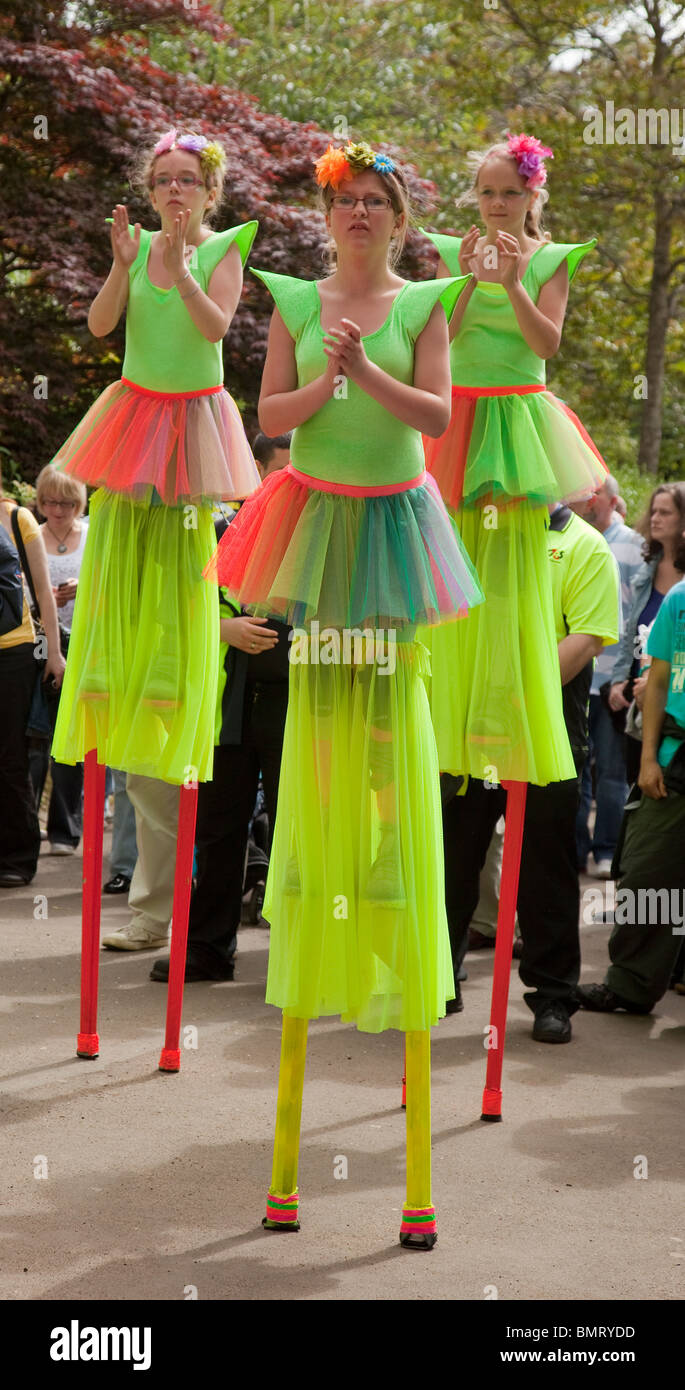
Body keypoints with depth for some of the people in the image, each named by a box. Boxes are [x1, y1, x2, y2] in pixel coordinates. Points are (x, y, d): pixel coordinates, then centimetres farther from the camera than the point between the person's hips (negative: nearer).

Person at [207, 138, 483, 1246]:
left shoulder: (422, 305, 3)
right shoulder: (296, 303, 8)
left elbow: (438, 415, -7)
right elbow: (269, 415, 2)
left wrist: (368, 373, -20)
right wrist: (324, 382, -16)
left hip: (393, 517, -1)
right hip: (317, 511, 1)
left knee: (392, 691, -4)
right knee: (320, 686, 1)